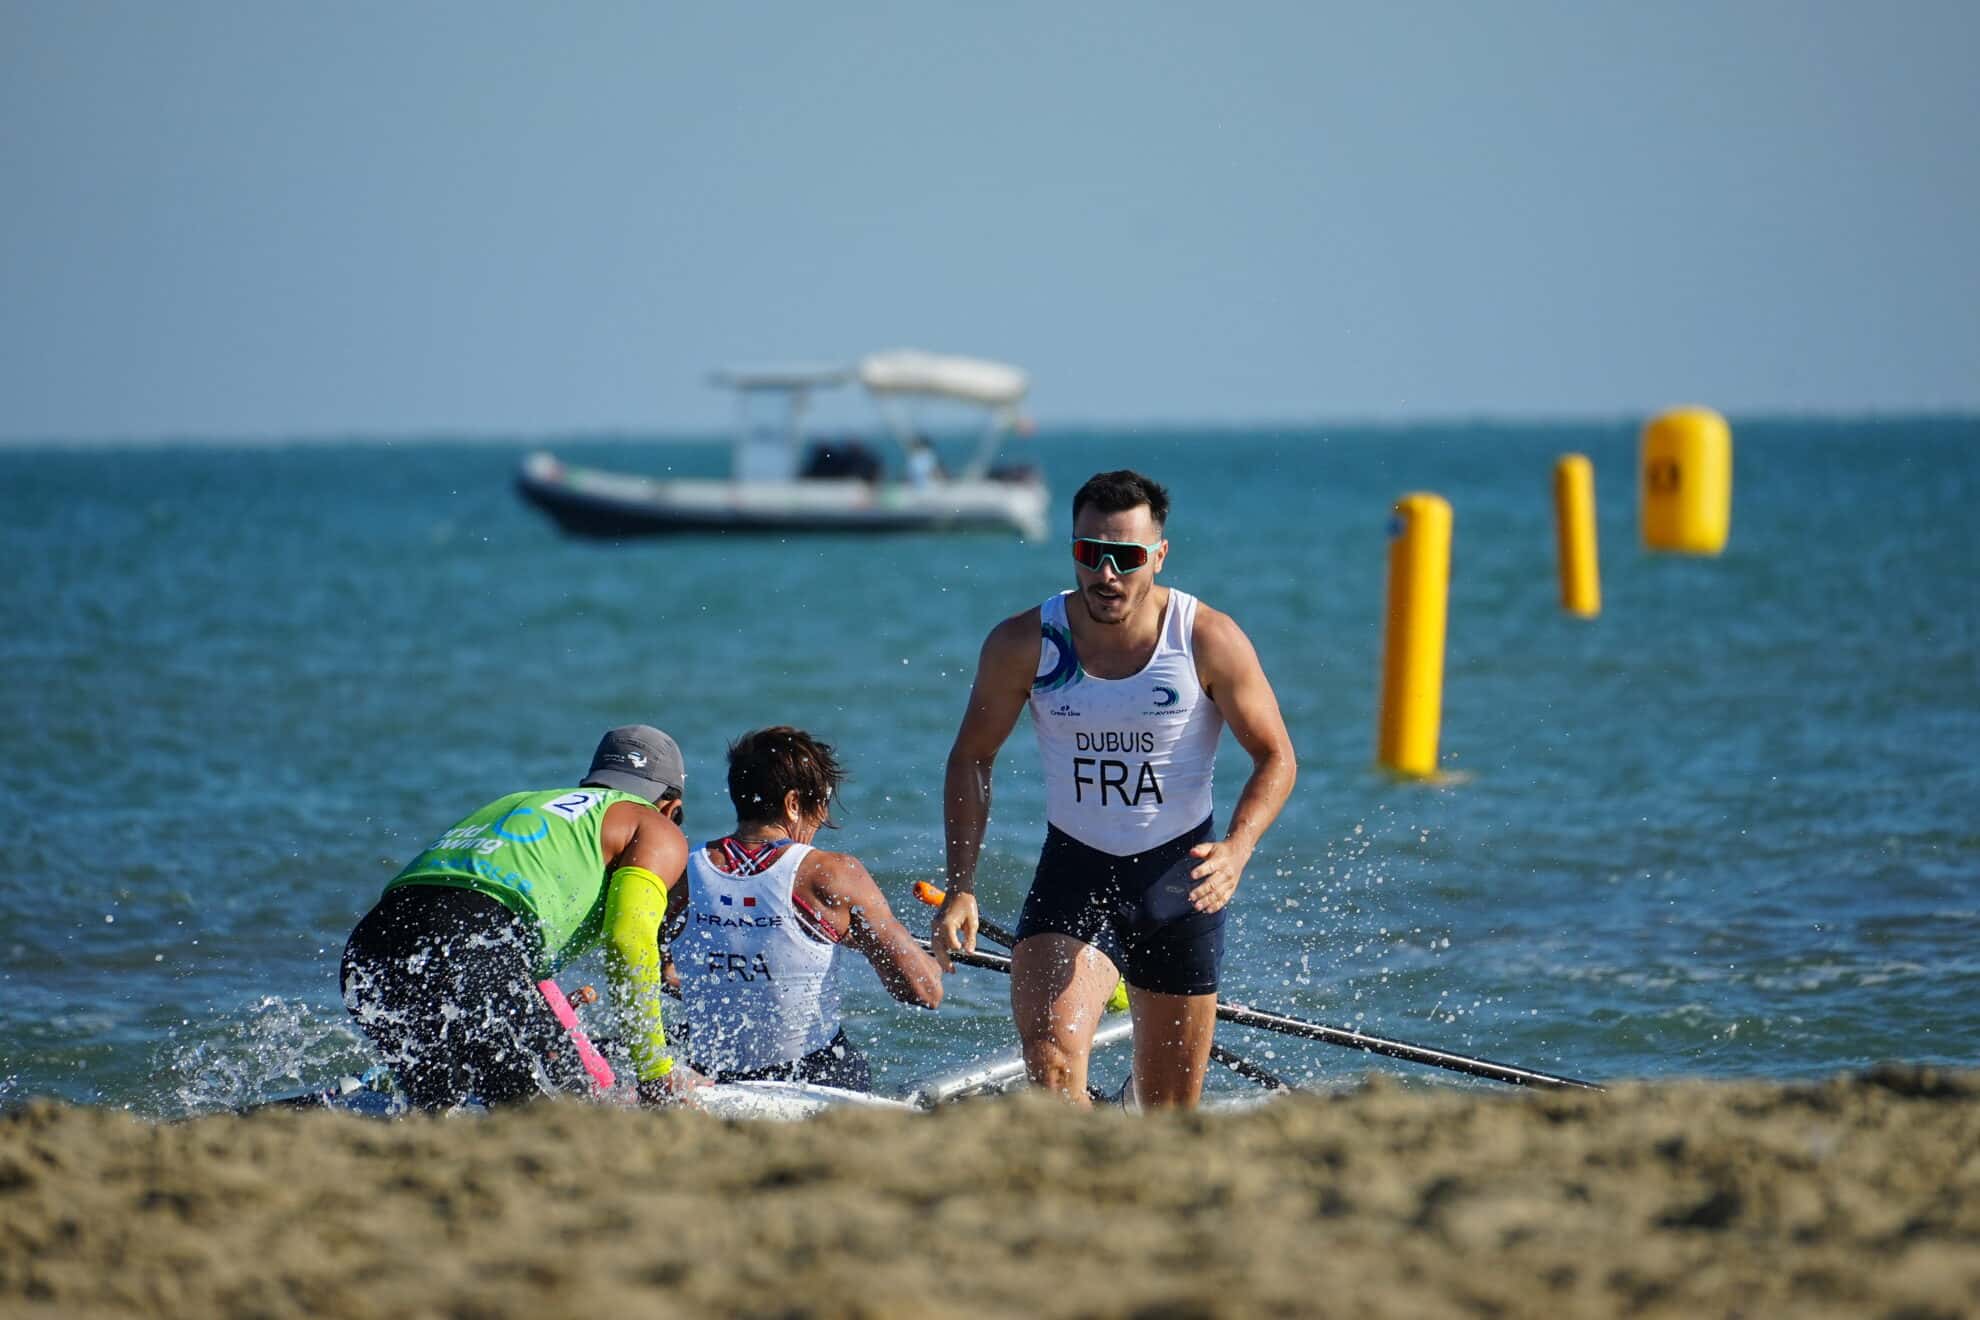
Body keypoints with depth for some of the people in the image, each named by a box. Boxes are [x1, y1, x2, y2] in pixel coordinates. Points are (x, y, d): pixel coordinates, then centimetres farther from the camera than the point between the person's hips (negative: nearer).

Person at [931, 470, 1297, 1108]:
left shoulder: (1209, 641, -13)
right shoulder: (1024, 644, -10)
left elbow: (1274, 756, -5)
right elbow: (973, 758, 4)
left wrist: (1237, 848, -23)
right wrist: (960, 887, -4)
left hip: (1180, 876, 0)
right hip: (1073, 872, 0)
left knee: (1170, 1116, 9)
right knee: (1050, 1063, -26)